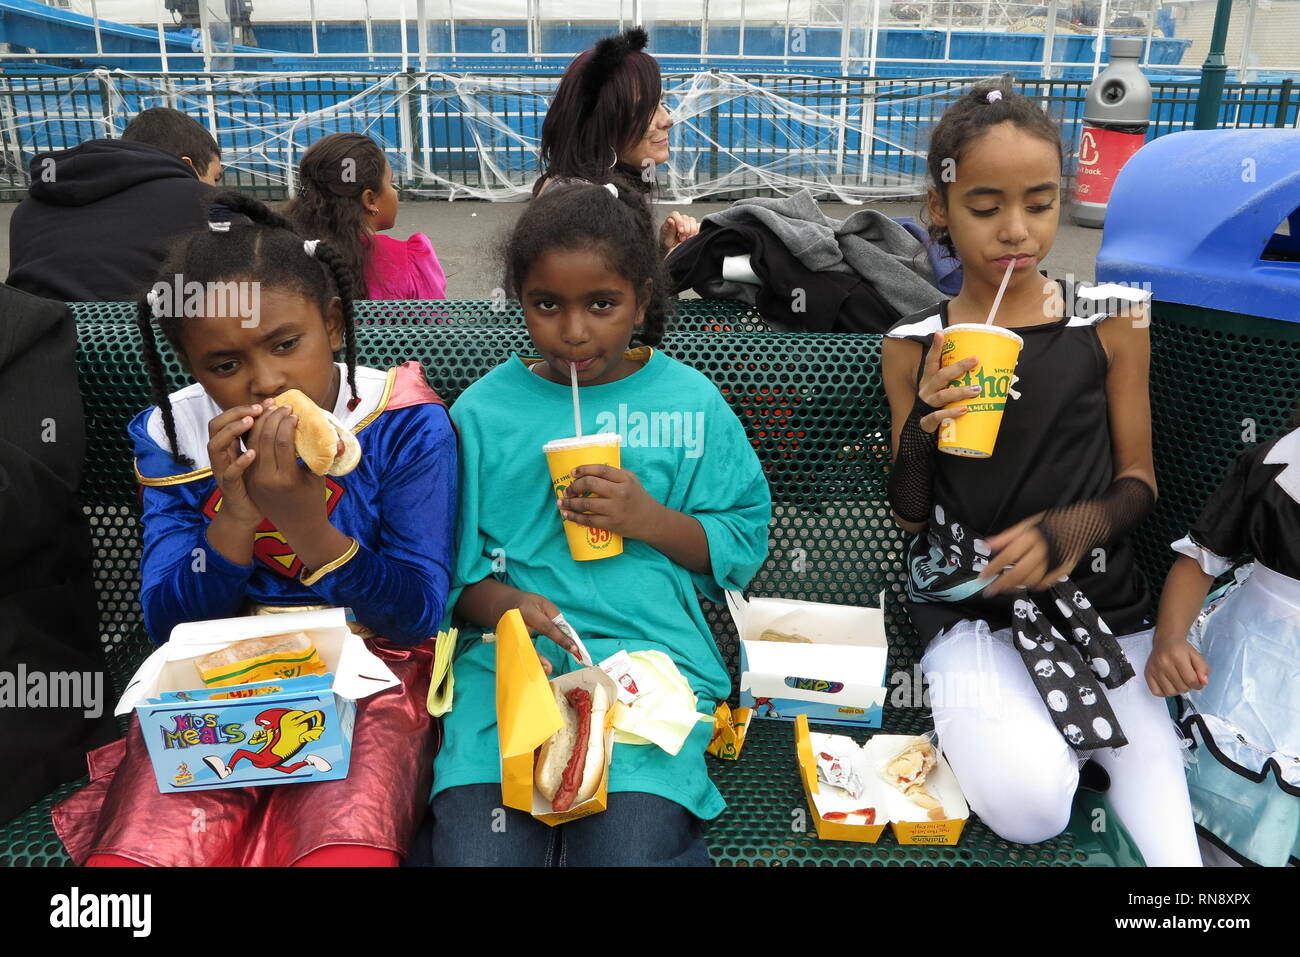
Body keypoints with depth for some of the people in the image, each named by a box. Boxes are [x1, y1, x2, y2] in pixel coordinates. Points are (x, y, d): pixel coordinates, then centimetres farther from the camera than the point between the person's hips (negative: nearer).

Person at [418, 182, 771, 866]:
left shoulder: (693, 403, 6)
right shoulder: (483, 410, 7)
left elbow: (744, 542, 7)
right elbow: (448, 562, 6)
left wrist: (650, 520, -9)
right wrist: (501, 603, -16)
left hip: (651, 649, 0)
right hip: (508, 653, 1)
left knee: (629, 846, -21)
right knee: (475, 850, -19)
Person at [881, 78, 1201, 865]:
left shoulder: (1112, 320, 0)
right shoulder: (914, 346, -1)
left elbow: (1138, 480, 5)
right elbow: (910, 518, 4)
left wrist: (1078, 524, -17)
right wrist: (920, 432, -16)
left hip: (1098, 596, 1)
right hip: (972, 606, 0)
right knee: (1028, 808, -18)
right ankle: (981, 718, 8)